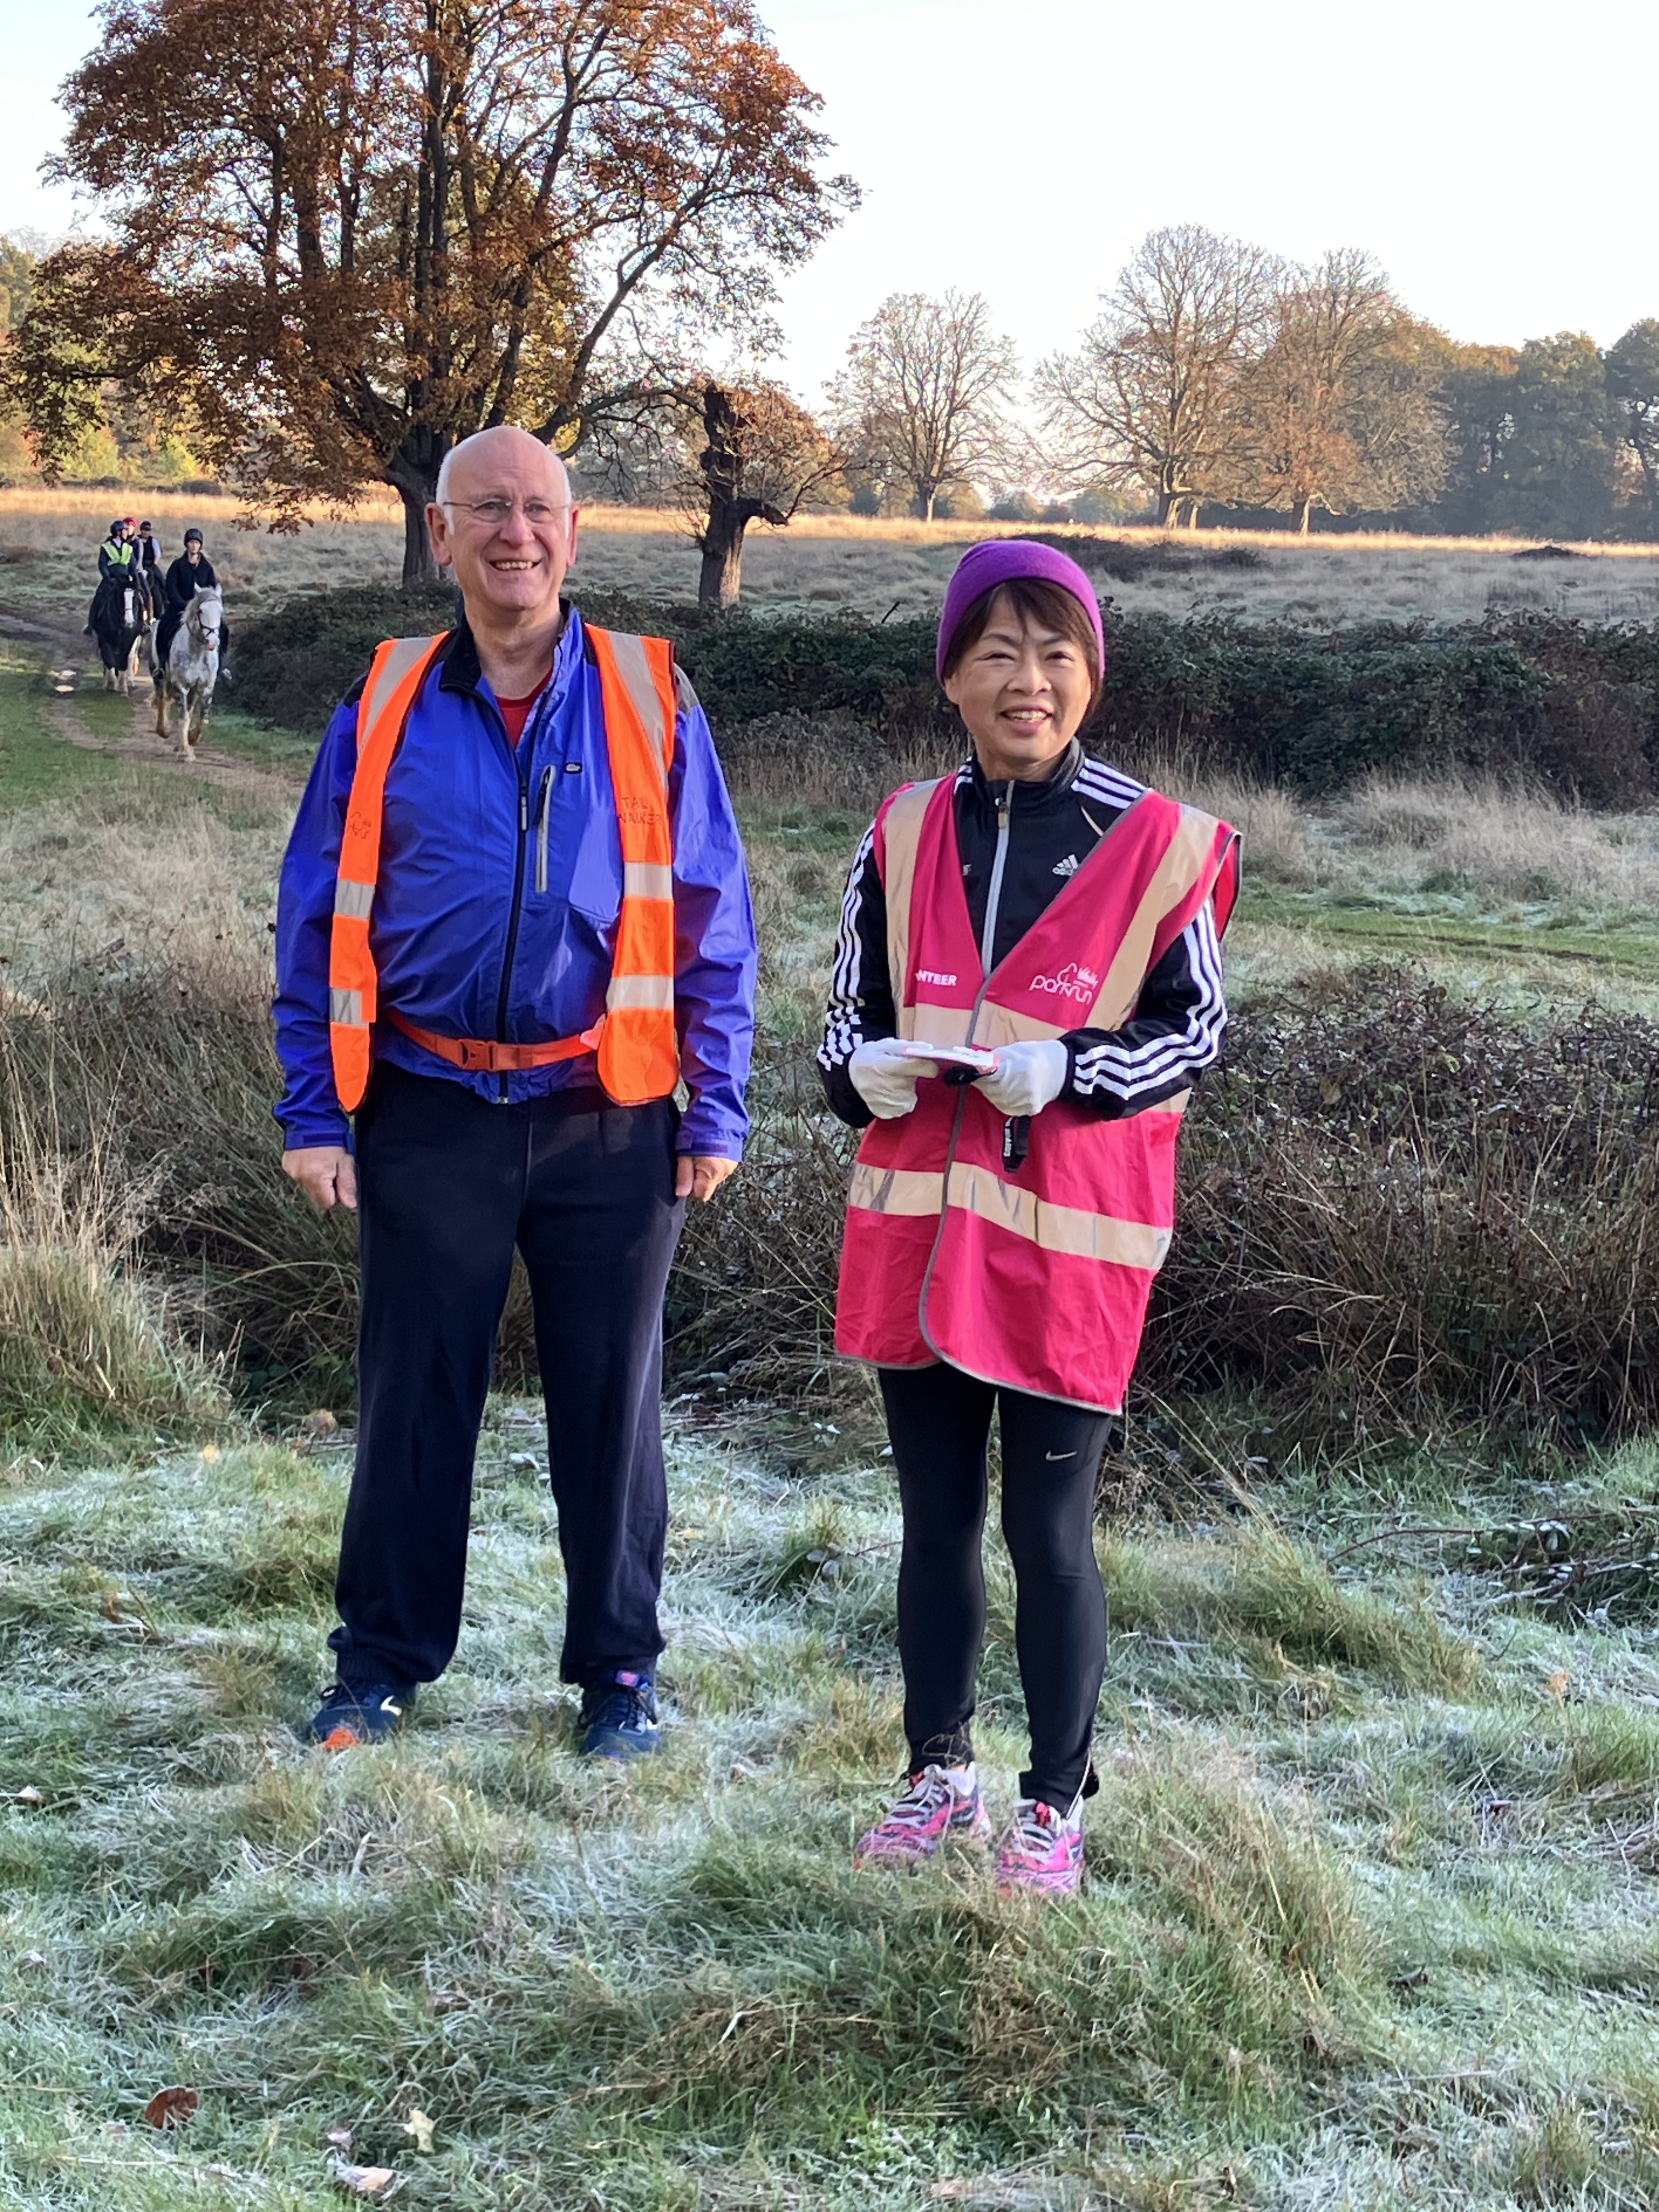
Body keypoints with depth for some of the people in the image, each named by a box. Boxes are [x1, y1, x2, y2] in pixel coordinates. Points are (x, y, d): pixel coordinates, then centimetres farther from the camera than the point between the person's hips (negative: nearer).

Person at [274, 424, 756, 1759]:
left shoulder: (650, 703, -1)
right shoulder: (385, 710, 2)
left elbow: (714, 920, 1)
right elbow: (316, 921, 4)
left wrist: (717, 1113, -2)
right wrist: (315, 1113, -1)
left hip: (609, 1119, -1)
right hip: (430, 1117, 1)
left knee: (609, 1397, 10)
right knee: (414, 1394, 10)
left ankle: (619, 1664, 25)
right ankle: (385, 1660, 25)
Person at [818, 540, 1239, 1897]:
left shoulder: (1159, 844, -6)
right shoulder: (906, 832, 5)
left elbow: (1195, 1030, -3)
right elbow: (853, 1010, 13)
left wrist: (1067, 1071, -19)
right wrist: (865, 1067, -10)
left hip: (1073, 1237, -4)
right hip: (917, 1223, 4)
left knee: (1049, 1527, 3)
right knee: (935, 1514, 14)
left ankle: (1056, 1803, 19)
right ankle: (942, 1773, 30)